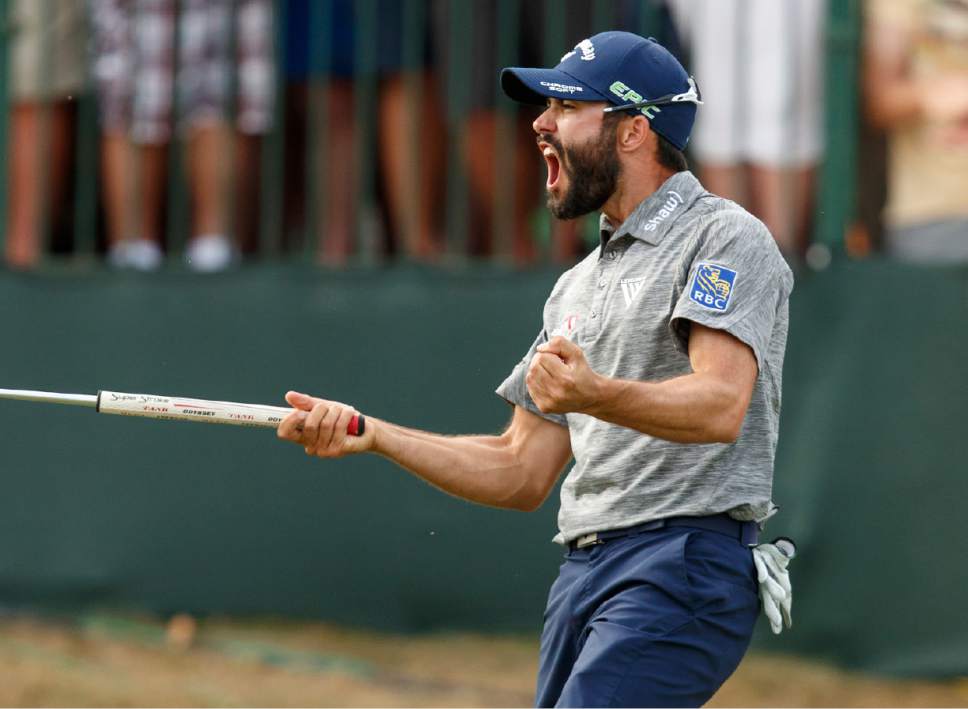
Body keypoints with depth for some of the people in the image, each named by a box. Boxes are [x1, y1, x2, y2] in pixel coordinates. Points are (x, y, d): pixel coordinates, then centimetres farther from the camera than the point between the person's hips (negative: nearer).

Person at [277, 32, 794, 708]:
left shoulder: (727, 238, -3)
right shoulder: (579, 285, 24)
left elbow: (721, 406, -20)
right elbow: (522, 473, 22)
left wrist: (596, 396, -39)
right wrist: (370, 435, 10)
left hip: (684, 566, -9)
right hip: (582, 576, 9)